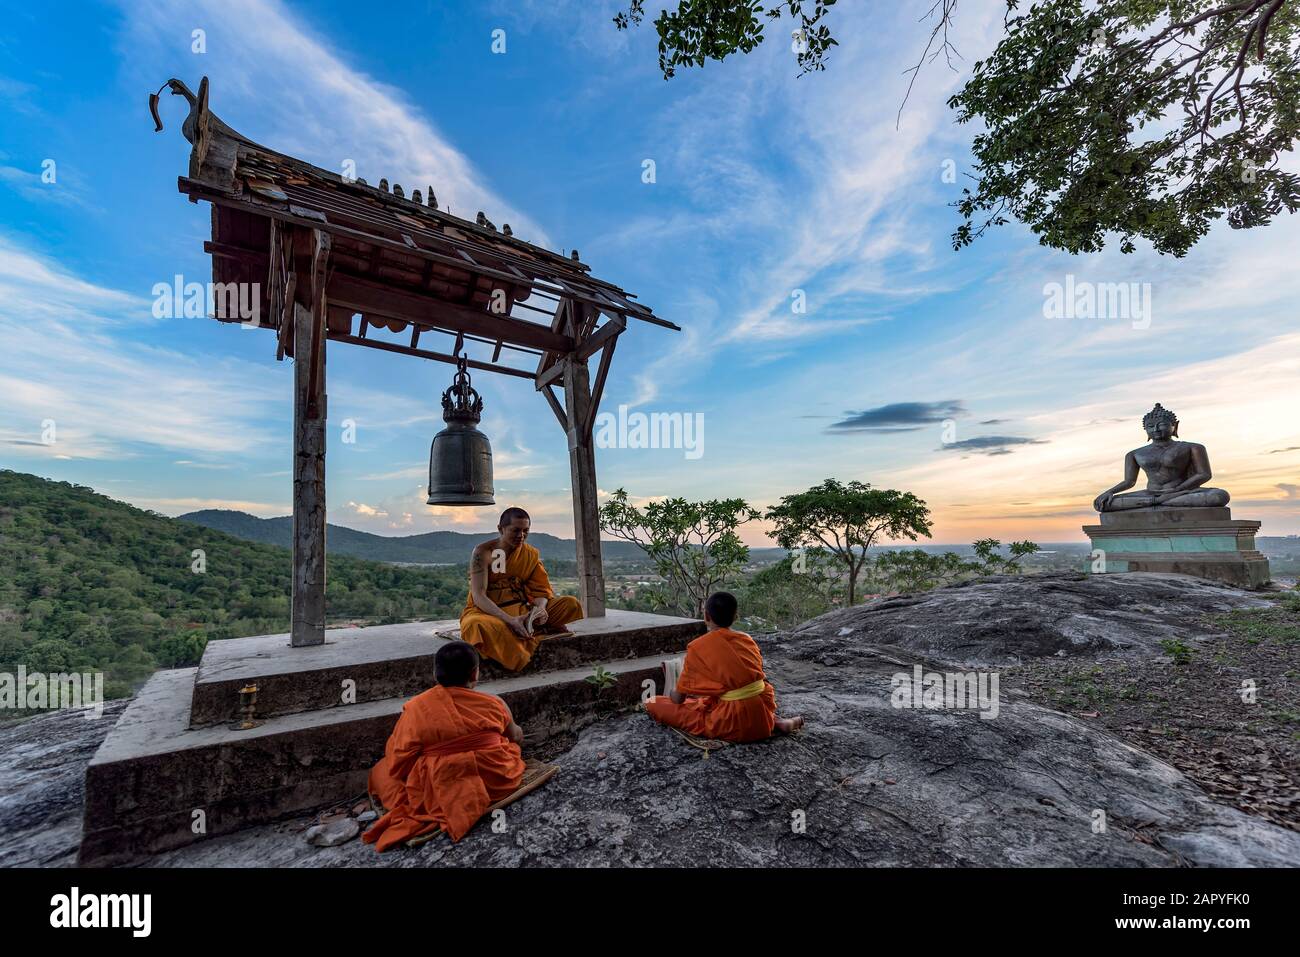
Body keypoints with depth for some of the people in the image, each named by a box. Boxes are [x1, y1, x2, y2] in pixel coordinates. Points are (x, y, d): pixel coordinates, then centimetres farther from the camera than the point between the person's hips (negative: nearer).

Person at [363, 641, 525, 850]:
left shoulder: (416, 708, -13)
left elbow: (398, 760, -7)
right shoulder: (494, 703, -11)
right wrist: (517, 732, 29)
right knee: (517, 735, 26)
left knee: (381, 771, 19)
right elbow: (515, 737, 6)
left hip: (443, 791, -1)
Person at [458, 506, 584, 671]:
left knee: (571, 604, -13)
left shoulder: (531, 554, 6)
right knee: (477, 626, -41)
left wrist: (540, 608, -23)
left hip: (523, 611, 4)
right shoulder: (483, 552, -9)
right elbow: (478, 596, -17)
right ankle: (539, 633, -24)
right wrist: (509, 619, -31)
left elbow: (540, 590, 3)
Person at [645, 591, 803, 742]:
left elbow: (679, 697, -2)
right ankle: (775, 721, 9)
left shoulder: (698, 648, -8)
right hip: (763, 713, 5)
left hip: (732, 723, -5)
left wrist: (672, 693, 24)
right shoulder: (747, 639, 6)